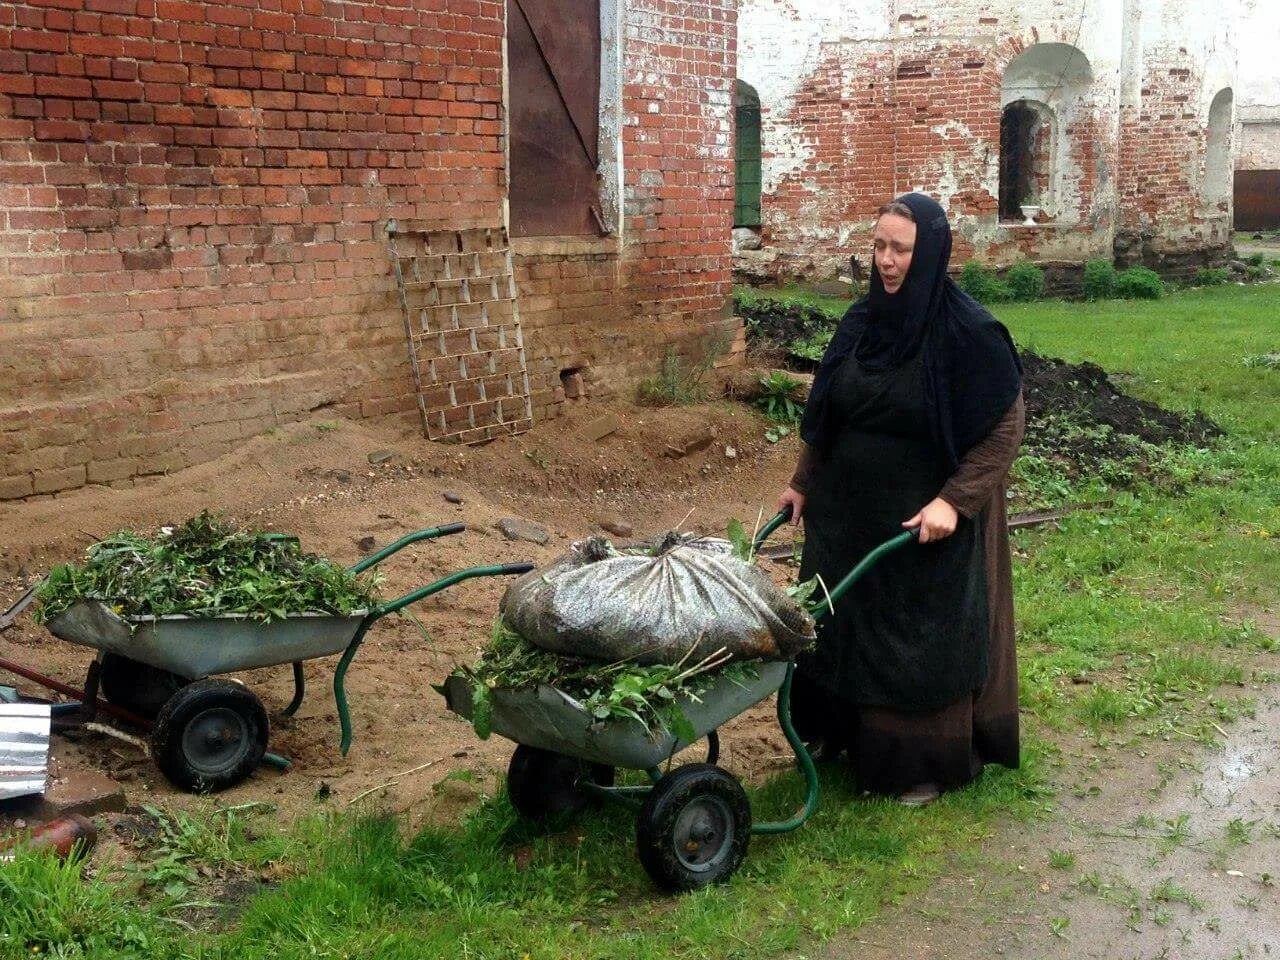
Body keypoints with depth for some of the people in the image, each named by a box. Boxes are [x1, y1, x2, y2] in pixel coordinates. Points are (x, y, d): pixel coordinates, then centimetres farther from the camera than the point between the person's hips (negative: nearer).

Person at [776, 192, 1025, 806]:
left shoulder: (968, 333, -17)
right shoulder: (863, 320, 1)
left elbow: (1005, 428, -15)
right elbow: (827, 412, 11)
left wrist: (954, 501, -23)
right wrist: (803, 482, 13)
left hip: (926, 521, -6)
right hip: (850, 510, 6)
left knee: (923, 636, 5)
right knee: (840, 619, 16)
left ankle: (926, 762, 22)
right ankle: (843, 731, 36)